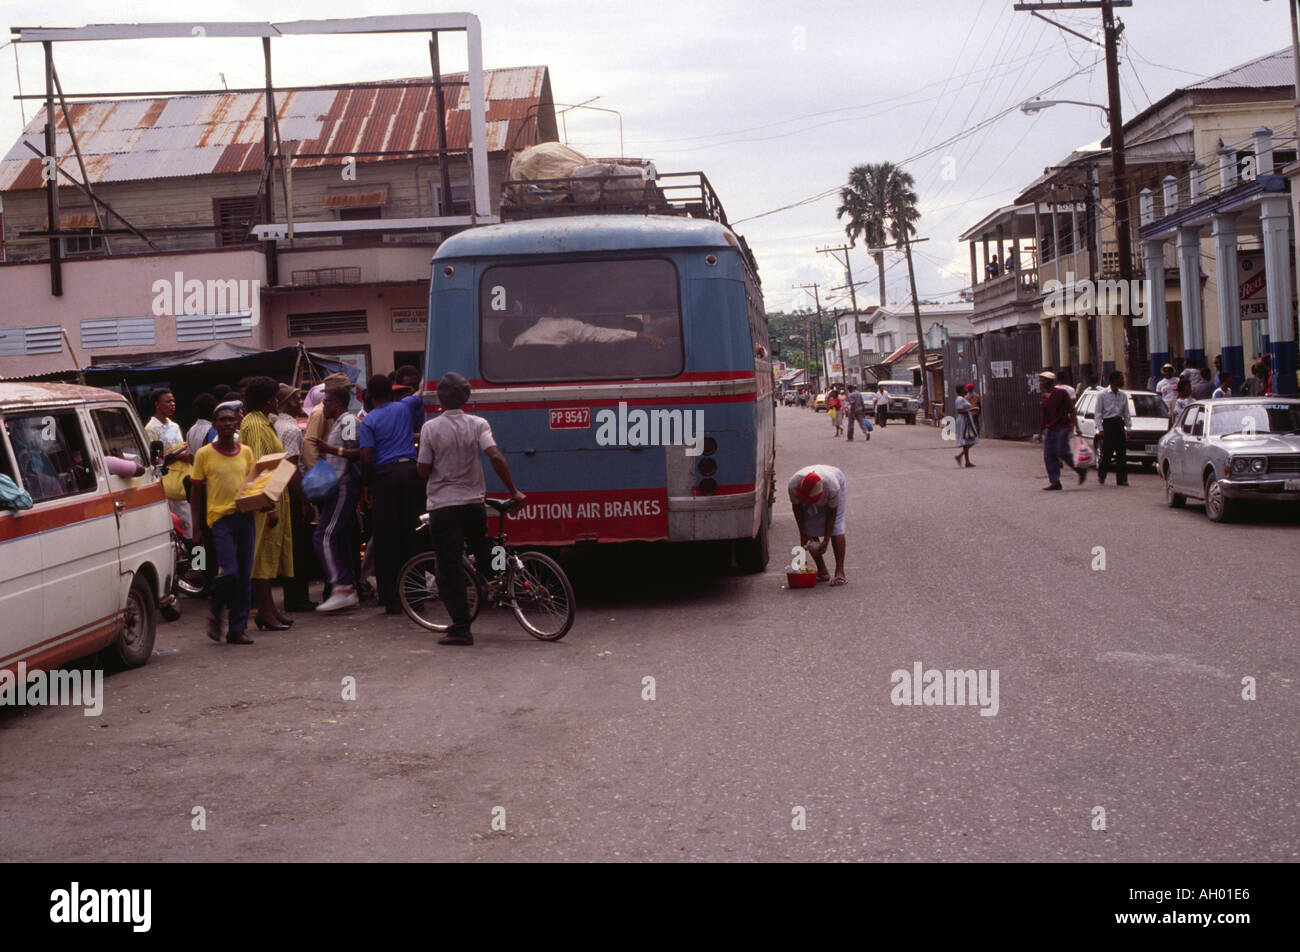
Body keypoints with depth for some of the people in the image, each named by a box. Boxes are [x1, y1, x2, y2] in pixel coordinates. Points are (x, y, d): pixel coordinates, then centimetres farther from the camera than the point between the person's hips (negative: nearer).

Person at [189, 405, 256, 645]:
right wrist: (197, 528, 1)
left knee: (245, 576, 3)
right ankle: (215, 611, 14)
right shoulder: (204, 454, 2)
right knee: (229, 573, -14)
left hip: (246, 516, 4)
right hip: (220, 517, -4)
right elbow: (196, 491, 5)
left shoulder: (246, 453, 11)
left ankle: (237, 628, 11)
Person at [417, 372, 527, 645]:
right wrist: (513, 491, -9)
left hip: (442, 505, -2)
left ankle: (461, 627, -3)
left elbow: (423, 471, -5)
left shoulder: (431, 428, -7)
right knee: (482, 554, 25)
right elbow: (495, 457, -14)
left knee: (449, 569, 0)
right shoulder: (478, 424, -1)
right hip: (473, 502, 2)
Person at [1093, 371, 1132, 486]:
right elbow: (1097, 413, -2)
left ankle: (1121, 479, 1)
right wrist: (1100, 428, -10)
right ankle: (1101, 477, 10)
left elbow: (1126, 414, 17)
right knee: (1106, 453, -5)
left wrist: (1128, 428, 9)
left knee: (1122, 453, -1)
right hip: (1108, 424, -4)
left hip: (1120, 425, 4)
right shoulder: (1103, 395, -1)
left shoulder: (1123, 395, 13)